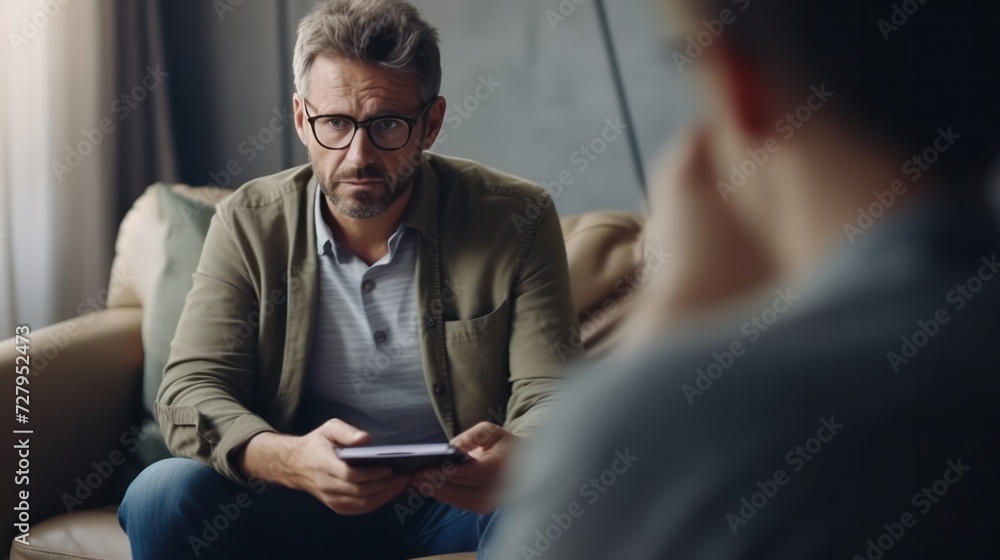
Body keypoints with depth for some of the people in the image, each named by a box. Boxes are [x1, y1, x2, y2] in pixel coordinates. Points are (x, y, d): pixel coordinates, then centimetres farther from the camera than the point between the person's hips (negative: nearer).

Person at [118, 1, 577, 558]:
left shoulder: (516, 220, -7)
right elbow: (190, 390, -9)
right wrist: (287, 459, -32)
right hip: (303, 495, 2)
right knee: (162, 496, -24)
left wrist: (516, 457, -36)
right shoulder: (250, 223, -3)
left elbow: (548, 396, -10)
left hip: (458, 499, -2)